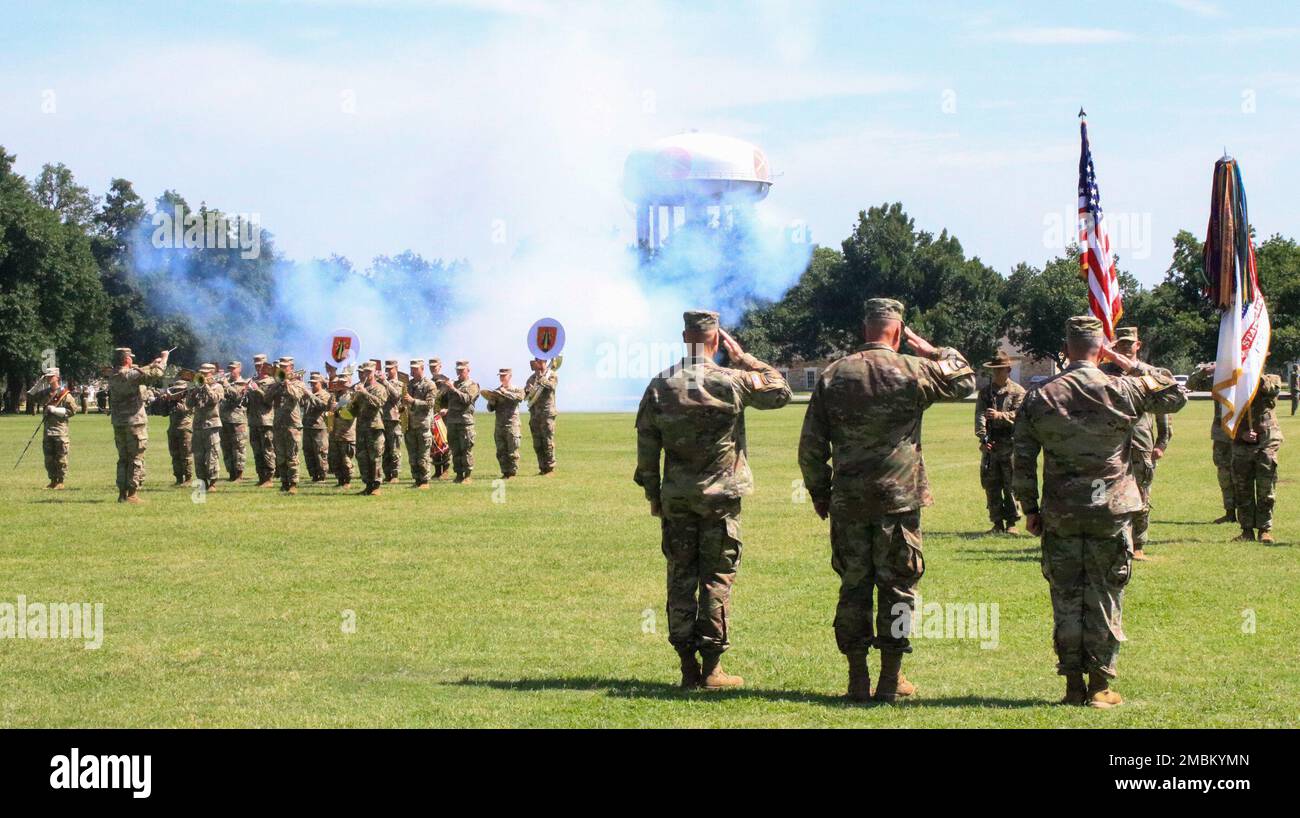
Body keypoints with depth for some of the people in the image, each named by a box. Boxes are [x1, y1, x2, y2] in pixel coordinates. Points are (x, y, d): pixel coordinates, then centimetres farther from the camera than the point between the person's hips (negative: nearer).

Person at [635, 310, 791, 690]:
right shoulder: (733, 381, -10)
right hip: (722, 498, -2)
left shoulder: (660, 385, -1)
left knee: (680, 579, 8)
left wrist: (653, 493, 13)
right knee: (717, 579, 3)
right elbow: (780, 391, 6)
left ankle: (688, 666, 8)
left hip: (676, 500, 2)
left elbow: (646, 445, 3)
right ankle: (712, 668, 2)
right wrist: (743, 357, 7)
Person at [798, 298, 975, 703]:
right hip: (899, 499, -2)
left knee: (853, 585, 9)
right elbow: (965, 380, 12)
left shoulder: (832, 376, 1)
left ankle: (857, 679, 10)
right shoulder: (913, 371, -6)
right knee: (897, 586, 6)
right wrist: (933, 350, 20)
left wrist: (819, 492, 14)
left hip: (847, 500, 2)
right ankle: (891, 680, 8)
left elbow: (810, 444, 4)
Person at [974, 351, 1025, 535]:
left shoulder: (1018, 392, 3)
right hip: (989, 445, 4)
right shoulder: (985, 391, 13)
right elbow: (980, 414, 0)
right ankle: (997, 523, 12)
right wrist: (982, 436, -16)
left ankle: (1011, 523, 3)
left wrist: (999, 415, -27)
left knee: (1011, 485, -3)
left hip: (1009, 445, -4)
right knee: (991, 486, 5)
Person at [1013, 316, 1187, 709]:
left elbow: (1023, 461, 1)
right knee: (1105, 598, 6)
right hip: (1111, 514, -1)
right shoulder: (1123, 391, -5)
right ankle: (1100, 686, 7)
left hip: (1059, 515, 1)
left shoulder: (1038, 397, -1)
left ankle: (1073, 685, 10)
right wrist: (1132, 365, 9)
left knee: (1066, 600, 8)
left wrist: (1030, 508, 11)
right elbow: (1176, 394, 11)